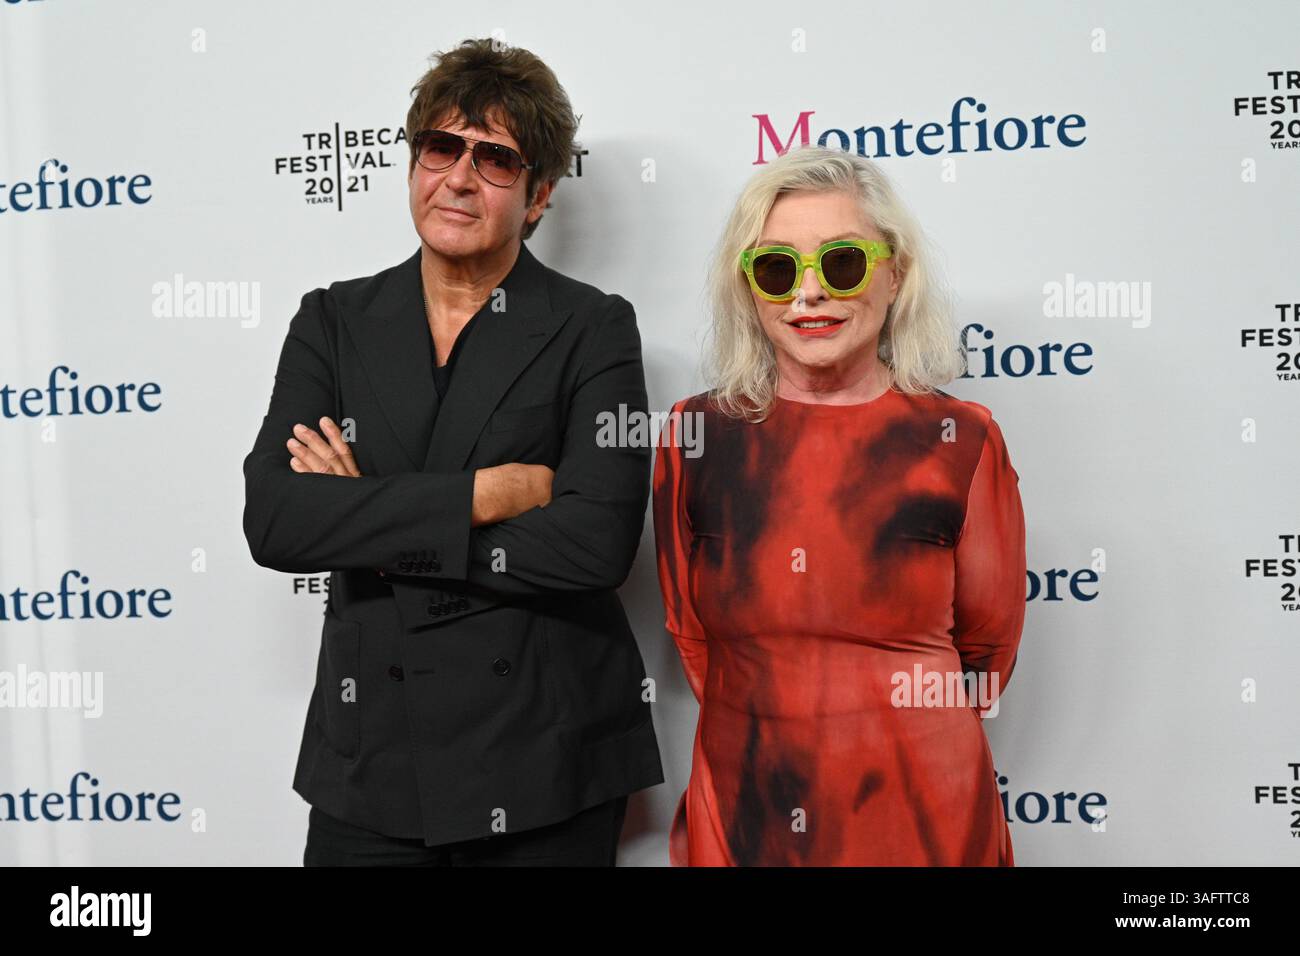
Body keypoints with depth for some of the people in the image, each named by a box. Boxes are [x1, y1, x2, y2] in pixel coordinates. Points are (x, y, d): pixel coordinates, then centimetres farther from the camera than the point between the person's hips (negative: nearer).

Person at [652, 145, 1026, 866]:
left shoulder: (963, 443, -8)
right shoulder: (695, 435, -3)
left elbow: (986, 646, 2)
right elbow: (688, 632, 6)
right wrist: (768, 730, 9)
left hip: (920, 814, -1)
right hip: (738, 813, 2)